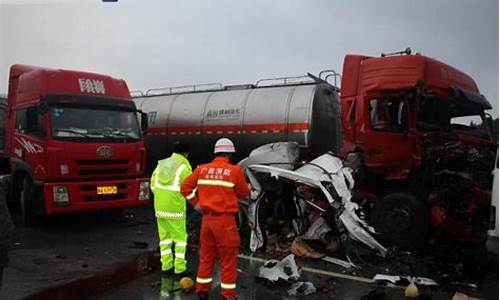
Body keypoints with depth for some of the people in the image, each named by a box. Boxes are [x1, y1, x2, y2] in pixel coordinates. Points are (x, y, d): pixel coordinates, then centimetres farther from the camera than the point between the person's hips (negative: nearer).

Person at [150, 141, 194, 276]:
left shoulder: (161, 164, 9)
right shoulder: (184, 167, -10)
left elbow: (153, 185, 13)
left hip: (159, 206, 6)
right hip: (175, 208, -6)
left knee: (164, 236, 15)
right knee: (180, 237, 5)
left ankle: (166, 265, 20)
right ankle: (179, 267, 6)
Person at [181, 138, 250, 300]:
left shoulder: (202, 169, 2)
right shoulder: (234, 170, -10)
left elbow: (185, 187, 4)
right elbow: (243, 193, 1)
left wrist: (195, 202, 9)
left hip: (207, 219, 5)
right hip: (225, 220, -5)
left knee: (206, 255, 18)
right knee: (228, 259, 7)